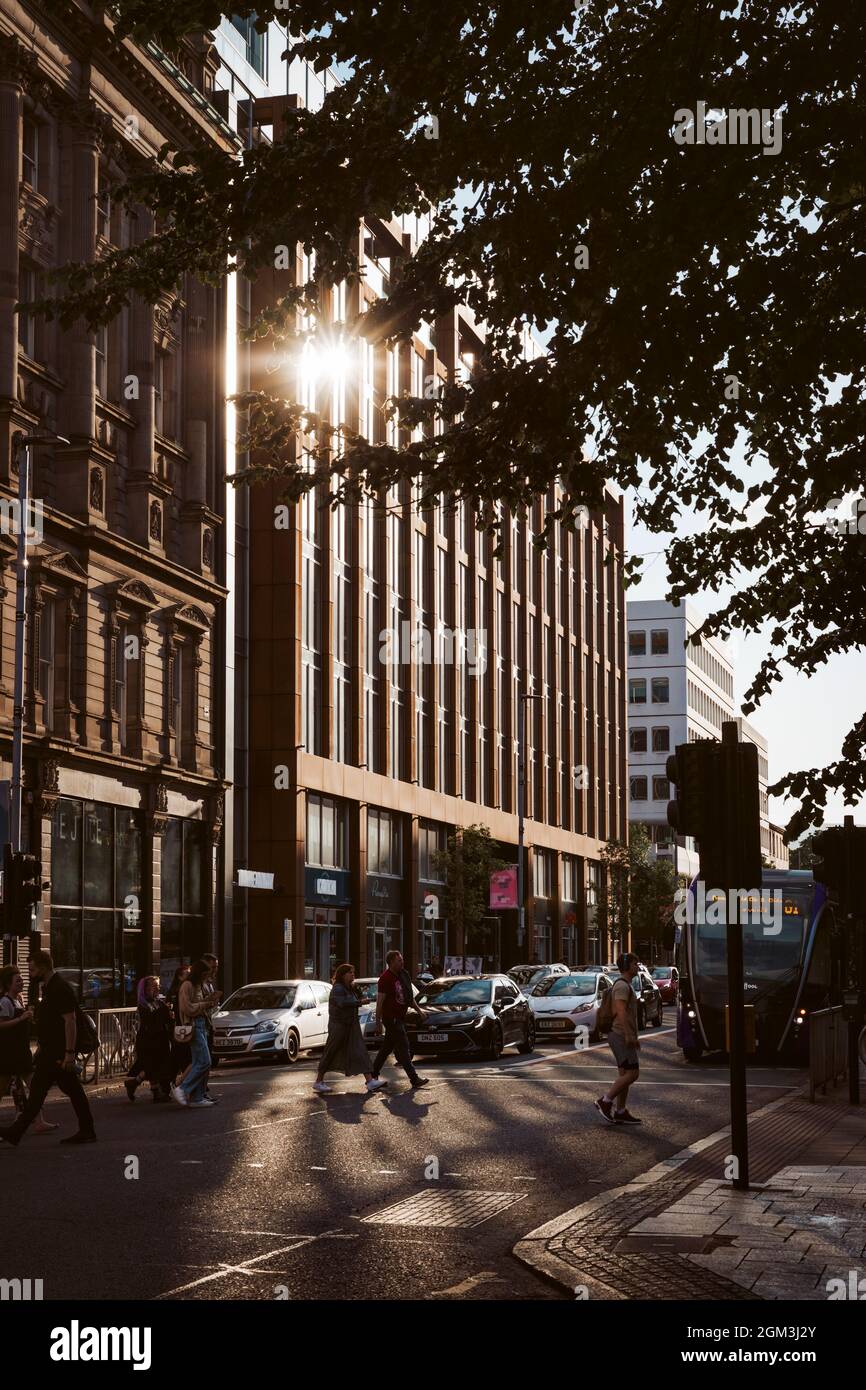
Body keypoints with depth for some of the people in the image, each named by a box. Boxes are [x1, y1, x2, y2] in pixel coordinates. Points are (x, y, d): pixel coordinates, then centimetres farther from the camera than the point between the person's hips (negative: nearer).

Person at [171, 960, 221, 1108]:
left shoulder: (198, 986, 18)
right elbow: (188, 1008, -18)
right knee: (204, 1062, -13)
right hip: (193, 1026, -10)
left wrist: (210, 1000, 6)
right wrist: (207, 1003, -12)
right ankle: (181, 1089, -10)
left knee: (199, 1063, 9)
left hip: (201, 1025, 10)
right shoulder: (187, 986, -11)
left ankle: (197, 1097, 11)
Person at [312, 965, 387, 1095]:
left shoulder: (350, 989, 15)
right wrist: (360, 1002, -26)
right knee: (330, 1053, 0)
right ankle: (318, 1082, 11)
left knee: (360, 1052, -1)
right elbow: (343, 1003, -29)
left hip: (352, 1026, 9)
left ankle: (370, 1081, -7)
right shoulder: (338, 989, -13)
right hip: (338, 1025, -9)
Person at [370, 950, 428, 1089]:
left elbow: (408, 995, 22)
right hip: (391, 1017, -9)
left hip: (399, 1016, 9)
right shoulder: (385, 978, -16)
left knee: (387, 1048, 14)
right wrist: (378, 1023, -18)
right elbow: (380, 1002, -17)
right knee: (403, 1047, -8)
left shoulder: (403, 974, 9)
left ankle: (373, 1076, 23)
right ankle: (414, 1079, -8)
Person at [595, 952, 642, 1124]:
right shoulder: (622, 985, -14)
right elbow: (621, 1012, -23)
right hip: (621, 1036, -10)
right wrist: (629, 1035, -27)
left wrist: (633, 1037, 23)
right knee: (631, 1074, -11)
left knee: (626, 1074, 8)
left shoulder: (625, 985, 19)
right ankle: (605, 1101, -8)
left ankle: (620, 1113, 8)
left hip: (624, 1037, 10)